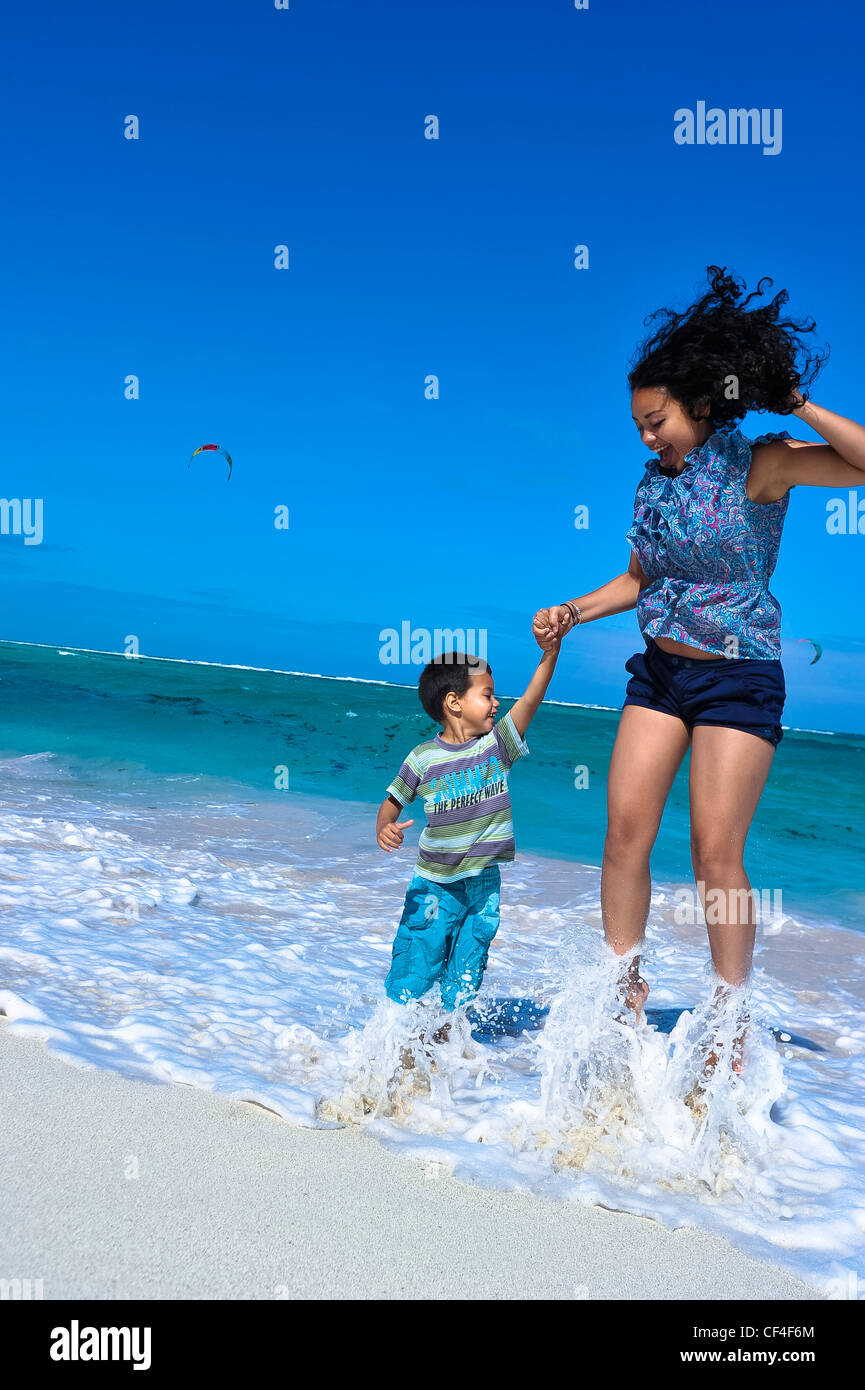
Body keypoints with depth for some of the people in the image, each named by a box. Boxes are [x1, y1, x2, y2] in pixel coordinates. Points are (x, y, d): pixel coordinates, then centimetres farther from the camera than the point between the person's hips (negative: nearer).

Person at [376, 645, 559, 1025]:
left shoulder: (498, 743, -4)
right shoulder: (424, 758, -8)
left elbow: (531, 698, -15)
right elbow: (392, 801, 0)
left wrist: (550, 651, -26)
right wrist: (384, 828, -22)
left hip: (483, 880, 2)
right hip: (434, 882, -2)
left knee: (467, 968, 9)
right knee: (416, 957, 3)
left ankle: (450, 1027, 27)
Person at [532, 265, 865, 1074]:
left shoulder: (761, 465, -9)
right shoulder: (655, 481, 9)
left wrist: (794, 403, -20)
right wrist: (573, 613, 8)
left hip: (739, 680, -6)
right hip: (659, 671, 6)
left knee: (716, 852, -5)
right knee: (624, 831, -1)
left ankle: (732, 1023, 11)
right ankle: (625, 993, 14)